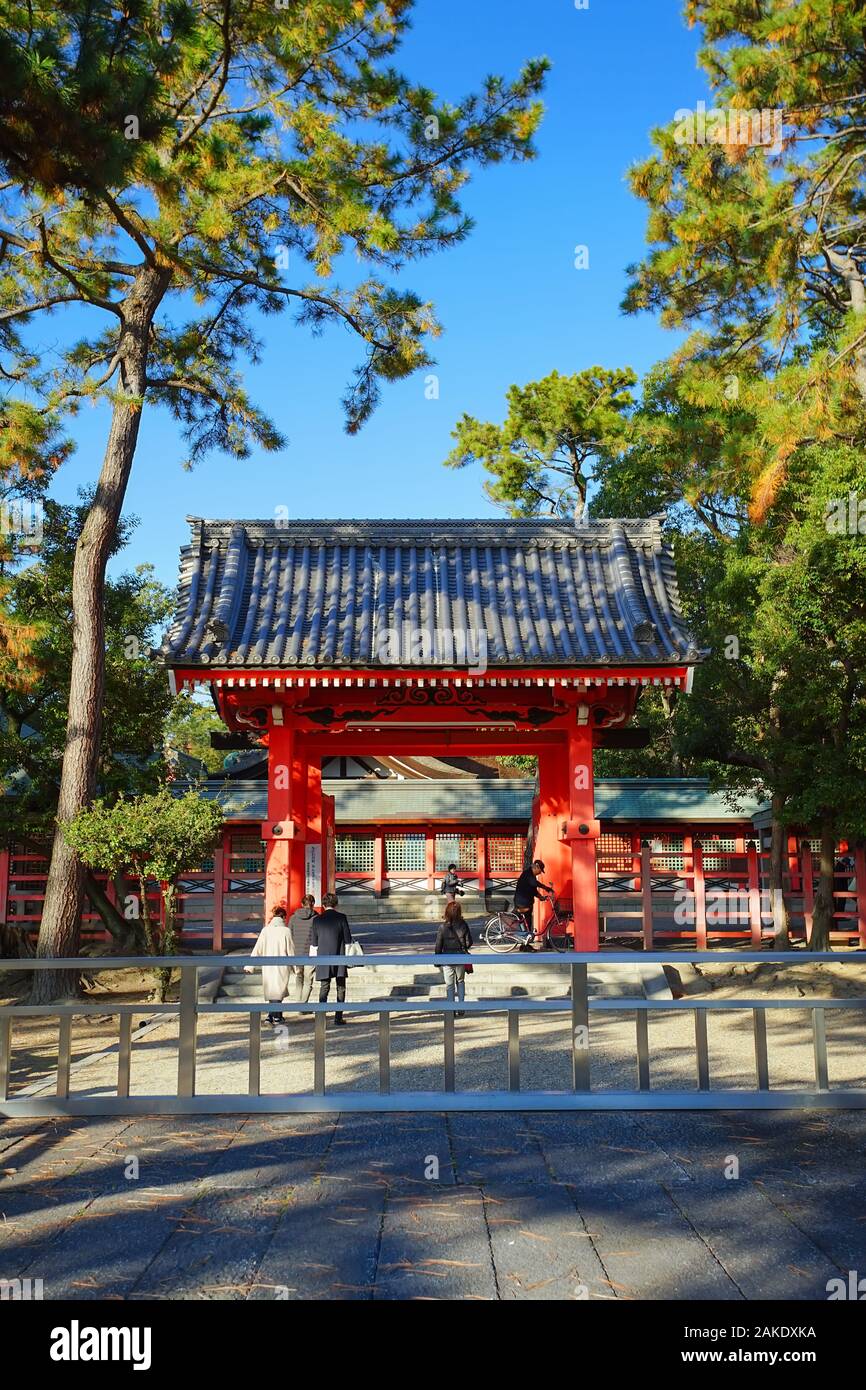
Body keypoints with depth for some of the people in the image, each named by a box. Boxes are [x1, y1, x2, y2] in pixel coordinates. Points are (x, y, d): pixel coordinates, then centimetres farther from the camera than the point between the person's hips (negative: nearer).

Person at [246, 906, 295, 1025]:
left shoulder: (265, 930, -1)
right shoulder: (286, 931, -8)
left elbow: (257, 949, 0)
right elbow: (290, 950, -4)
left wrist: (250, 966, 5)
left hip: (268, 967, 3)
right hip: (282, 966, -3)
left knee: (272, 990, 15)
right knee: (278, 990, 7)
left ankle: (272, 1015, 13)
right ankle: (276, 1016, 6)